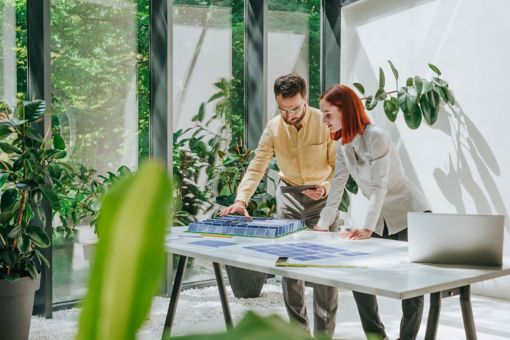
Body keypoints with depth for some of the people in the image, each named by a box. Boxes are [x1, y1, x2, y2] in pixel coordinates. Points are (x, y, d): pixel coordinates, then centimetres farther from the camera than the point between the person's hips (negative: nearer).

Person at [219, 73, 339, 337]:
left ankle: (324, 332, 7)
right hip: (289, 195, 3)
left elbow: (338, 166, -8)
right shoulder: (273, 127, -7)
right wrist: (241, 200, -24)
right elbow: (257, 166, -11)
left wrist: (326, 187, -28)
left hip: (322, 196, -3)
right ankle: (298, 327, 17)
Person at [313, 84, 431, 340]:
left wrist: (367, 228, -35)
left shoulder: (376, 137, -22)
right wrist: (323, 224, -1)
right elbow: (337, 186, 3)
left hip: (410, 217, -8)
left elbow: (379, 187, -28)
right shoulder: (342, 145, 1)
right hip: (381, 221, 8)